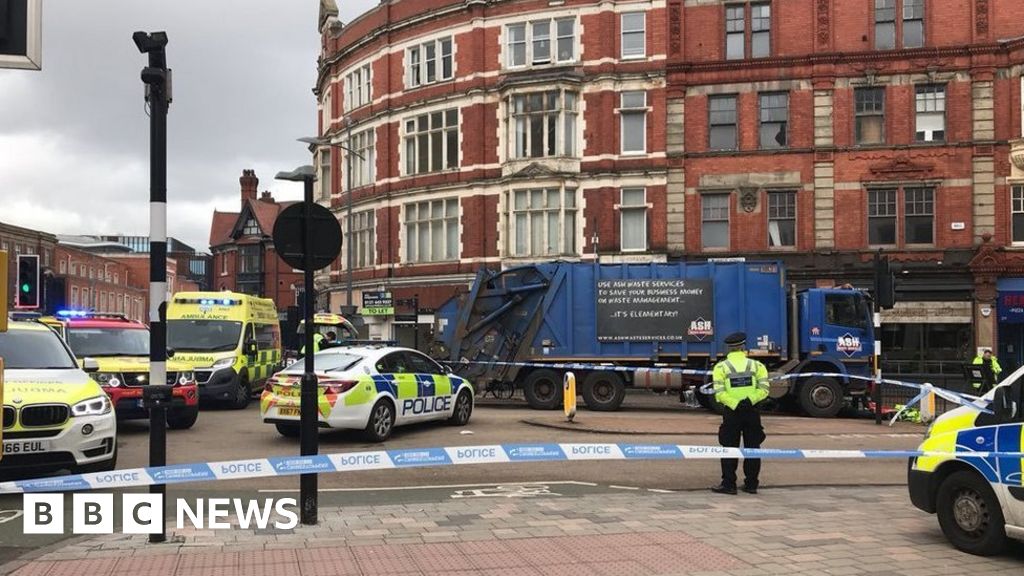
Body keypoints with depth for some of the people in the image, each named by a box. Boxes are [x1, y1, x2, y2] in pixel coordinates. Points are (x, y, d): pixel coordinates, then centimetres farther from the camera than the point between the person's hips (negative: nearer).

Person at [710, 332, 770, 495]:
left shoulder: (721, 367, -1)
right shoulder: (756, 365, 4)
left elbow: (719, 393, -13)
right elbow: (764, 389, -8)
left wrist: (735, 405, -14)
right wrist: (750, 400, -9)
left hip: (731, 413, -2)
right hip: (752, 412, 2)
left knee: (730, 449, 4)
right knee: (752, 448, 10)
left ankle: (729, 484, 2)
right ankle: (751, 484, 14)